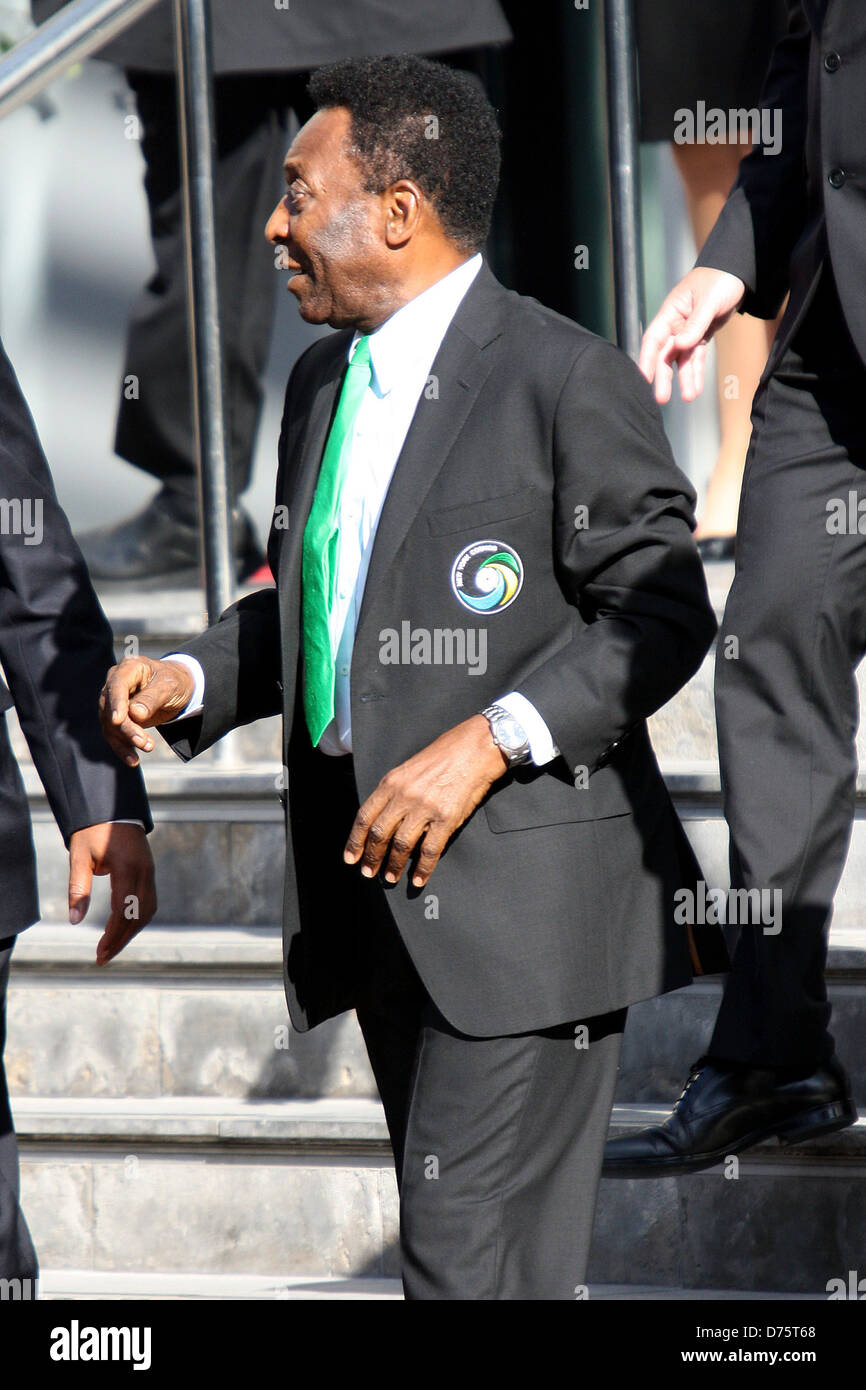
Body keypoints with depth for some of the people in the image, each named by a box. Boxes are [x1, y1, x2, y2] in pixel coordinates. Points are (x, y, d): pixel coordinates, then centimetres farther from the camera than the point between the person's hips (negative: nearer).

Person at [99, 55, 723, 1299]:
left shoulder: (566, 377, -9)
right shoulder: (323, 383, 17)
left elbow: (661, 612, -11)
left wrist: (488, 742, -21)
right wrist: (189, 682, 7)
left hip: (523, 891, -8)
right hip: (380, 886, 8)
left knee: (473, 1257, -12)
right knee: (449, 1241, 10)